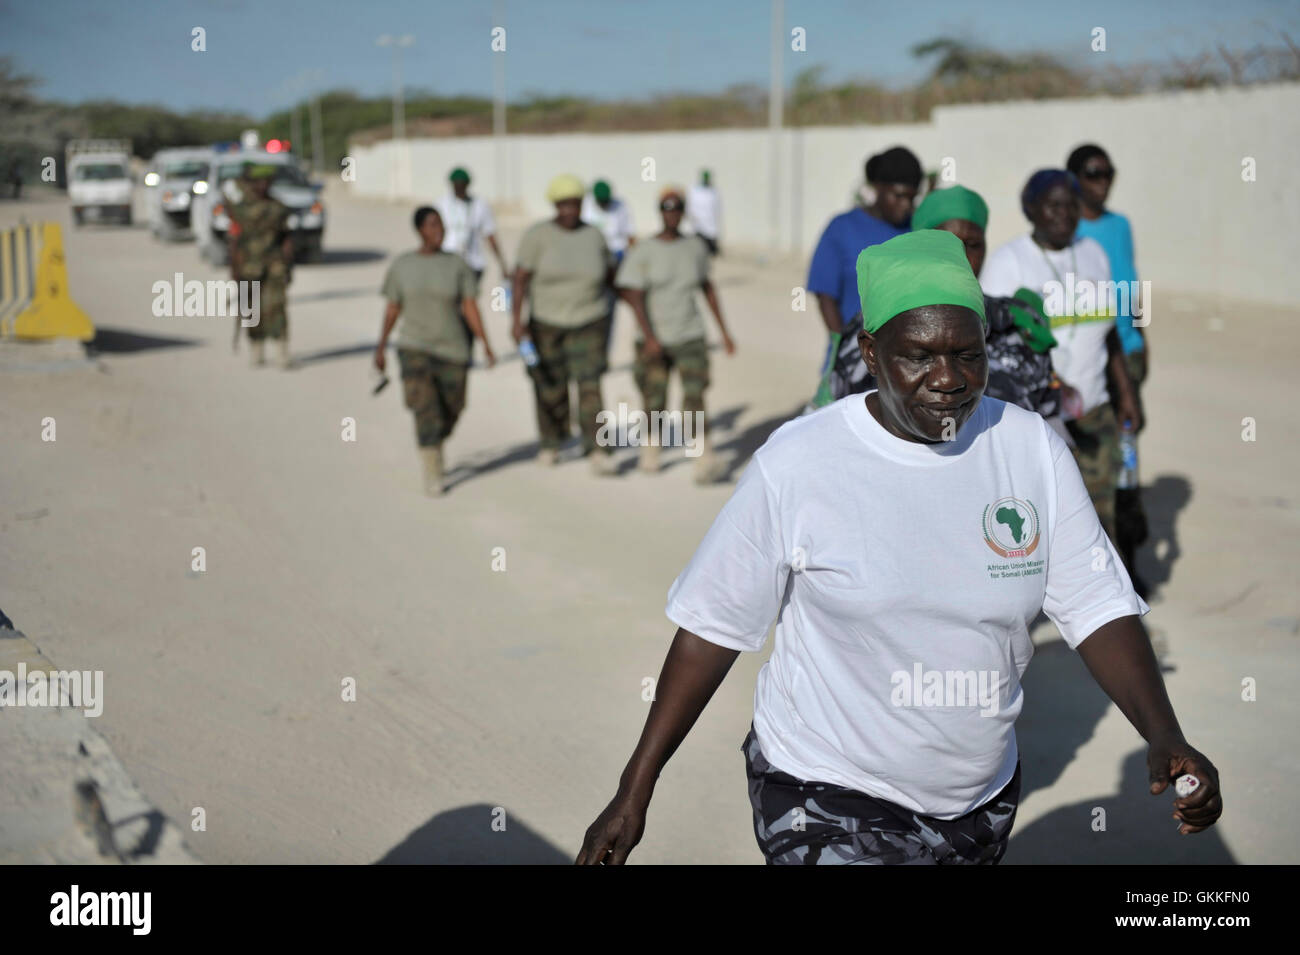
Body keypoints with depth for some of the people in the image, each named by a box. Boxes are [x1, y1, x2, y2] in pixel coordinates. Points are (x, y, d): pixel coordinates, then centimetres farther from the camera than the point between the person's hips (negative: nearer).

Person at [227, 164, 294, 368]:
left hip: (274, 268, 0)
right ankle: (258, 352, 20)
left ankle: (284, 353, -15)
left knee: (275, 307, -12)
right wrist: (235, 270, -3)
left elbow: (287, 238, 8)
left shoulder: (277, 208, 5)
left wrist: (288, 265, 2)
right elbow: (233, 241, 1)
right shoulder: (240, 210, 1)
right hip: (249, 268, 0)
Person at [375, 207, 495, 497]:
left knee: (451, 411, 10)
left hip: (452, 350, 2)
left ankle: (435, 444, 43)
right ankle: (432, 475, -13)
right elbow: (392, 309, 7)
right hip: (414, 349, -1)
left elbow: (470, 307, -5)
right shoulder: (401, 265, -1)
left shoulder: (457, 264, -3)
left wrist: (486, 344, -13)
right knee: (425, 409, -17)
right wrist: (381, 347, 10)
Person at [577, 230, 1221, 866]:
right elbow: (712, 625, -10)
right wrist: (634, 792, -9)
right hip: (827, 802, -4)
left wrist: (1164, 735, -21)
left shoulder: (1033, 449, -6)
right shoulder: (798, 462, -15)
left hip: (982, 800, 4)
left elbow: (1097, 608, -5)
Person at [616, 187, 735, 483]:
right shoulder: (642, 253, -7)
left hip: (690, 336, 1)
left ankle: (705, 460, -25)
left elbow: (707, 287, 15)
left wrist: (724, 331, 15)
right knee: (655, 405, 7)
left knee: (694, 398, -16)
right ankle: (650, 448, 35)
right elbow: (634, 295, -13)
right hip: (655, 340, -1)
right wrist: (649, 338, -23)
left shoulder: (696, 248, 4)